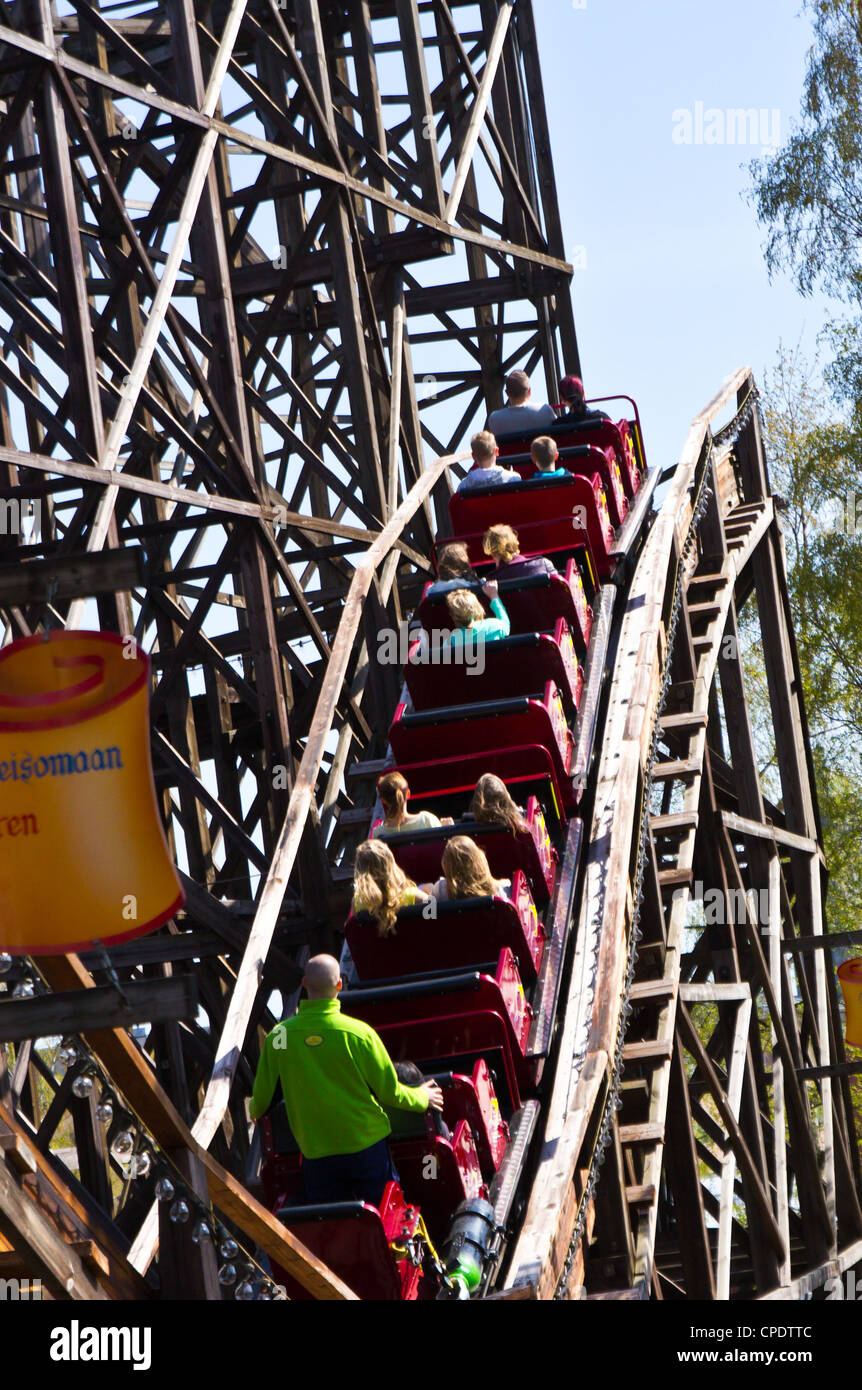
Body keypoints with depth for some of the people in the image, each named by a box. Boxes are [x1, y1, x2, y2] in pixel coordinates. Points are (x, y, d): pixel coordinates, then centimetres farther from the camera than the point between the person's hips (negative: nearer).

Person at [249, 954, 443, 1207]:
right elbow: (390, 1093, -4)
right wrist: (422, 1097, 17)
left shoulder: (278, 1036, -8)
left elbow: (261, 1099, 4)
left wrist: (255, 1112, 28)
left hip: (316, 1155, 1)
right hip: (366, 1146, -1)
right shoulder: (359, 1033, -14)